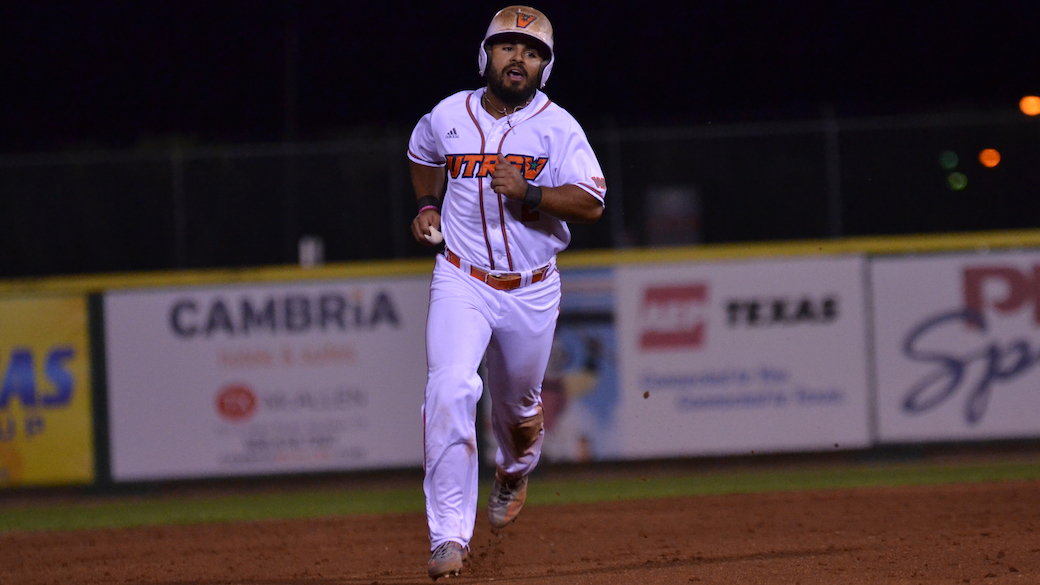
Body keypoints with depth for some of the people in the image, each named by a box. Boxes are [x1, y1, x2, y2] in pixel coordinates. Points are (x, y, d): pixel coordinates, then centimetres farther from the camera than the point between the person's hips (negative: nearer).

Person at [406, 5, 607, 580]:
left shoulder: (557, 127, -8)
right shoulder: (448, 117, -1)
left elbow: (591, 204, -16)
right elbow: (423, 154, 23)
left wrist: (527, 191, -28)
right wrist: (428, 205, 10)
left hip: (531, 291, 0)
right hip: (461, 283, 0)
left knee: (519, 404, 18)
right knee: (450, 391, -22)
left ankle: (514, 473, 56)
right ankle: (449, 535, -21)